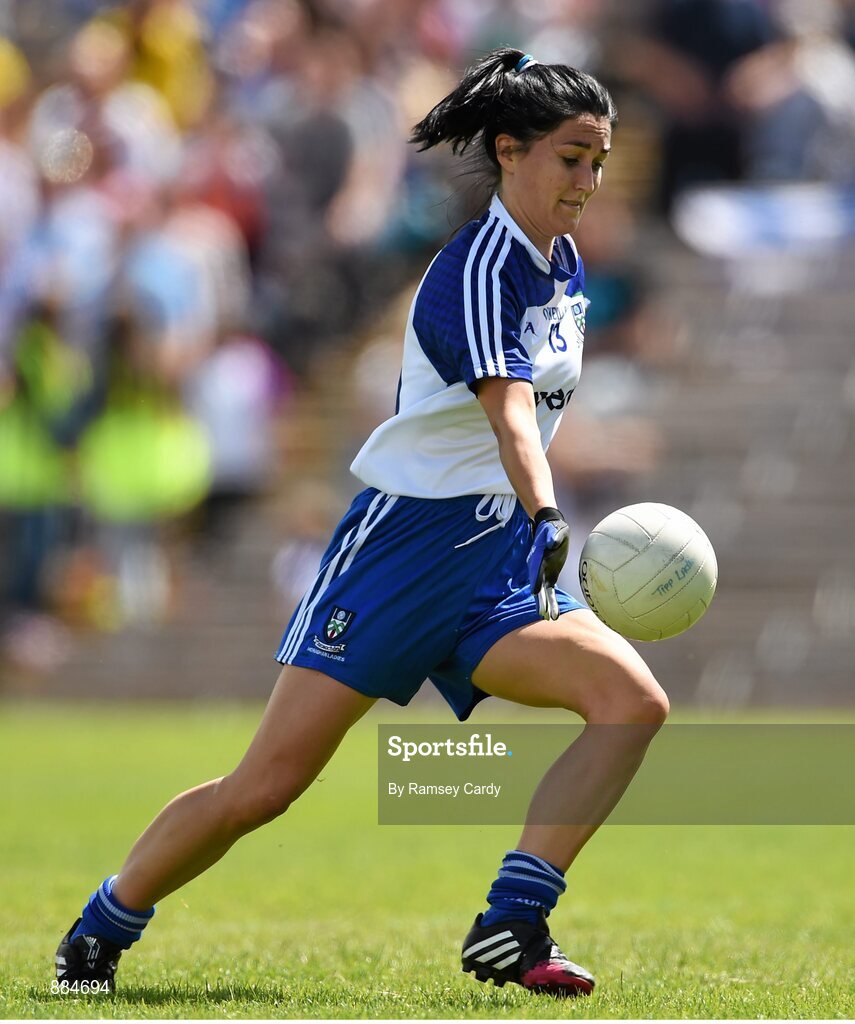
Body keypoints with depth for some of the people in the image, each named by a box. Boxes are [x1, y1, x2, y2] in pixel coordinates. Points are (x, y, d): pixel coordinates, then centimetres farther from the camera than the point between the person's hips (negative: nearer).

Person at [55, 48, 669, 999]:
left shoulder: (562, 263, 10)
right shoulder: (478, 269, -16)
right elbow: (508, 410, -33)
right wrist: (547, 517, -49)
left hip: (502, 564, 7)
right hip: (405, 544, -7)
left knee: (634, 702, -18)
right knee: (267, 784, -8)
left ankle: (510, 927, -21)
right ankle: (98, 931, 11)